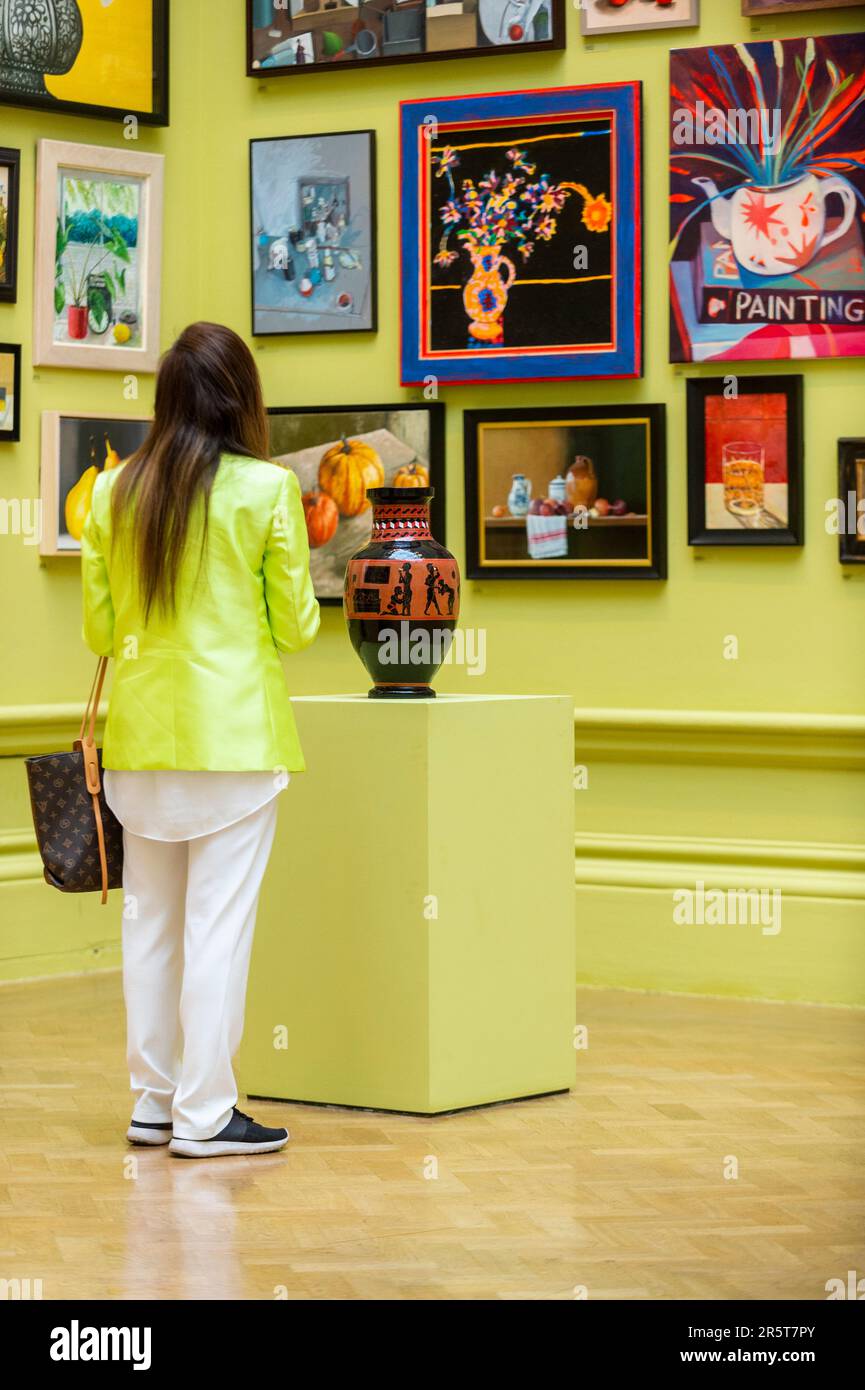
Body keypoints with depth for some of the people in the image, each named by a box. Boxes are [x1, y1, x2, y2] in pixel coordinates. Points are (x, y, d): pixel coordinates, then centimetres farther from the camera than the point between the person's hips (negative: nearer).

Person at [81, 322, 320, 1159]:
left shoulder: (113, 492, 2)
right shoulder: (267, 490, -9)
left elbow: (97, 629, 8)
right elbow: (296, 625, -2)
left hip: (142, 735, 4)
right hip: (234, 732, -4)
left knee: (149, 919, 13)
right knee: (220, 919, -1)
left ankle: (153, 1099, 19)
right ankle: (205, 1113, 1)